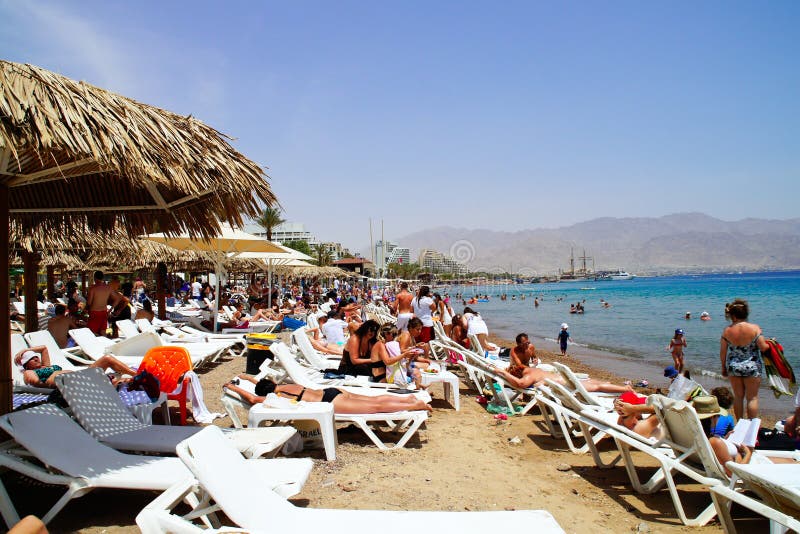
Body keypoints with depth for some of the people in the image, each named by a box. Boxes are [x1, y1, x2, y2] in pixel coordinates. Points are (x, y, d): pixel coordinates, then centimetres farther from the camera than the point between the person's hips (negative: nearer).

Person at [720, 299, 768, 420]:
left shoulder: (727, 331, -7)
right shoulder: (755, 328, -13)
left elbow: (723, 352, -1)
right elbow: (763, 348, -12)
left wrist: (724, 368, 12)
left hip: (733, 367, 2)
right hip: (751, 367, -2)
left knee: (738, 397, 14)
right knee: (752, 397, 9)